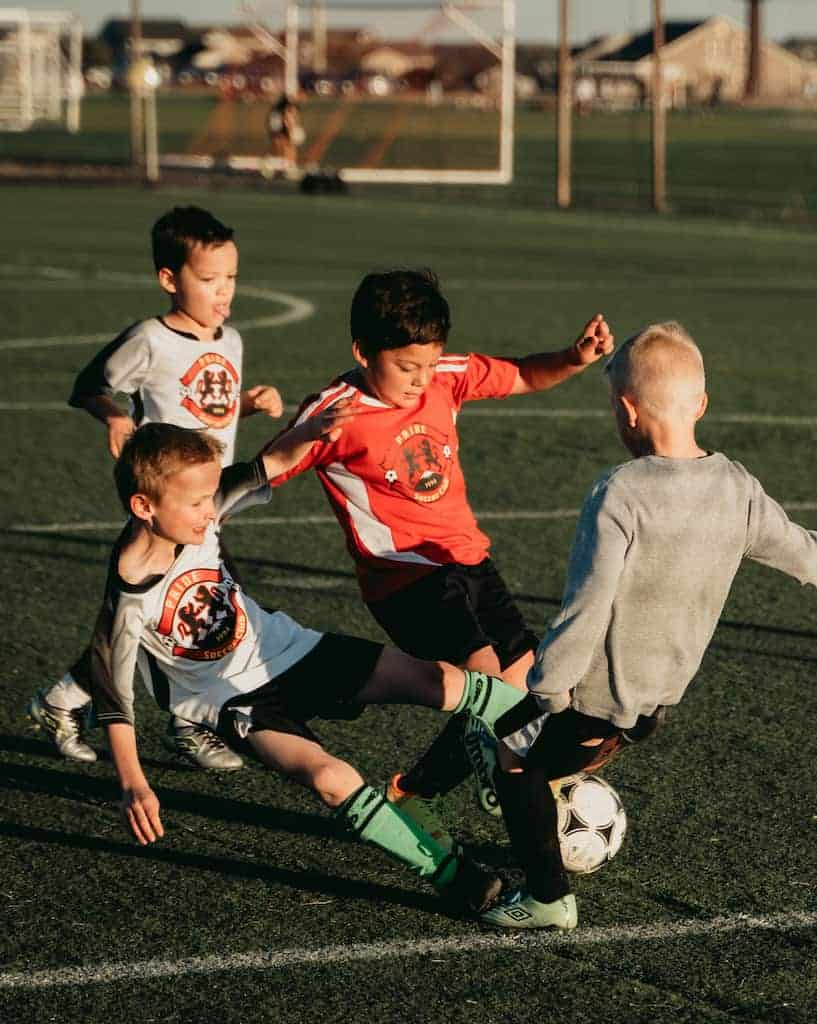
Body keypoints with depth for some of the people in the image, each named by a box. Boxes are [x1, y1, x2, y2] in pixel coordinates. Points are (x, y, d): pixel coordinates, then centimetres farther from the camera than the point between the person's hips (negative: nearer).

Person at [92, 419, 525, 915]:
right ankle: (451, 875, -23)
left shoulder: (194, 514, -14)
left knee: (444, 682, -3)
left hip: (286, 648, 5)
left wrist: (311, 430, -26)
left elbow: (274, 464, -6)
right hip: (238, 703, -5)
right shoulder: (128, 605, -25)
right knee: (330, 777, -31)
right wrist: (134, 787, -18)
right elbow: (114, 700, -14)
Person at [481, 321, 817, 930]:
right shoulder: (737, 489, -5)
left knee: (513, 763, 19)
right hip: (664, 697, 7)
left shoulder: (620, 495, -24)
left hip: (598, 701, -7)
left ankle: (548, 898, 21)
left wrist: (539, 702, -17)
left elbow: (585, 612, -26)